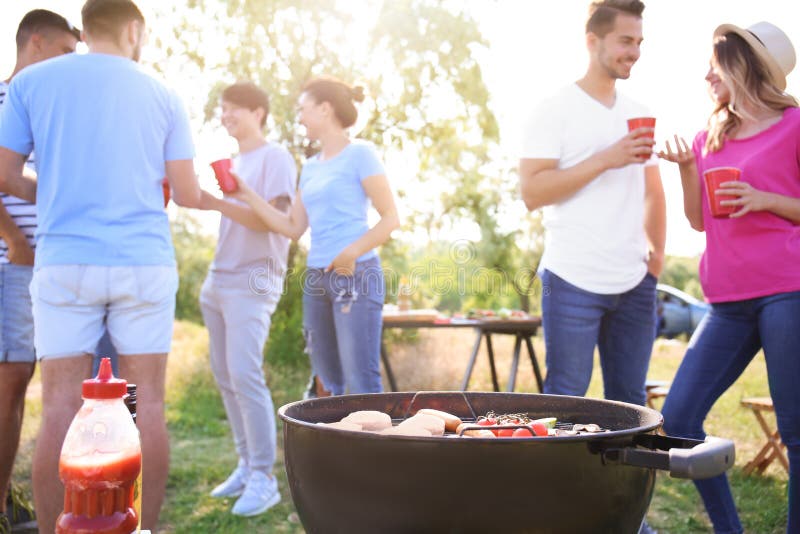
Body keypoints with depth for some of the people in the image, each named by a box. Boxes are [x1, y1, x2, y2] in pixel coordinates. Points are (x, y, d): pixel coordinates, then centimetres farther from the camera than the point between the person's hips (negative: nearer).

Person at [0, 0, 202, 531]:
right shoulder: (162, 95, 6)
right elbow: (188, 196, 4)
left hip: (65, 262, 0)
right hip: (146, 263, 0)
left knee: (61, 407, 3)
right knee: (148, 402, 5)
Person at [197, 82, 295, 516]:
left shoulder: (275, 157, -4)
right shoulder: (233, 161, 19)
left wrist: (215, 202, -22)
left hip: (253, 280, -8)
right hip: (218, 279, 8)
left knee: (244, 375, -15)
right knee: (225, 376, 8)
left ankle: (264, 478, -9)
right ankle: (247, 466, 16)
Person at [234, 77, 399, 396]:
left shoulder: (359, 154, -3)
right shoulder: (311, 167, 18)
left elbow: (391, 218, -7)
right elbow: (293, 227, 16)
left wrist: (352, 252, -20)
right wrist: (248, 195, 9)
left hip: (355, 276, -7)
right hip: (316, 279, 7)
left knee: (362, 382, -10)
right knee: (329, 383, 9)